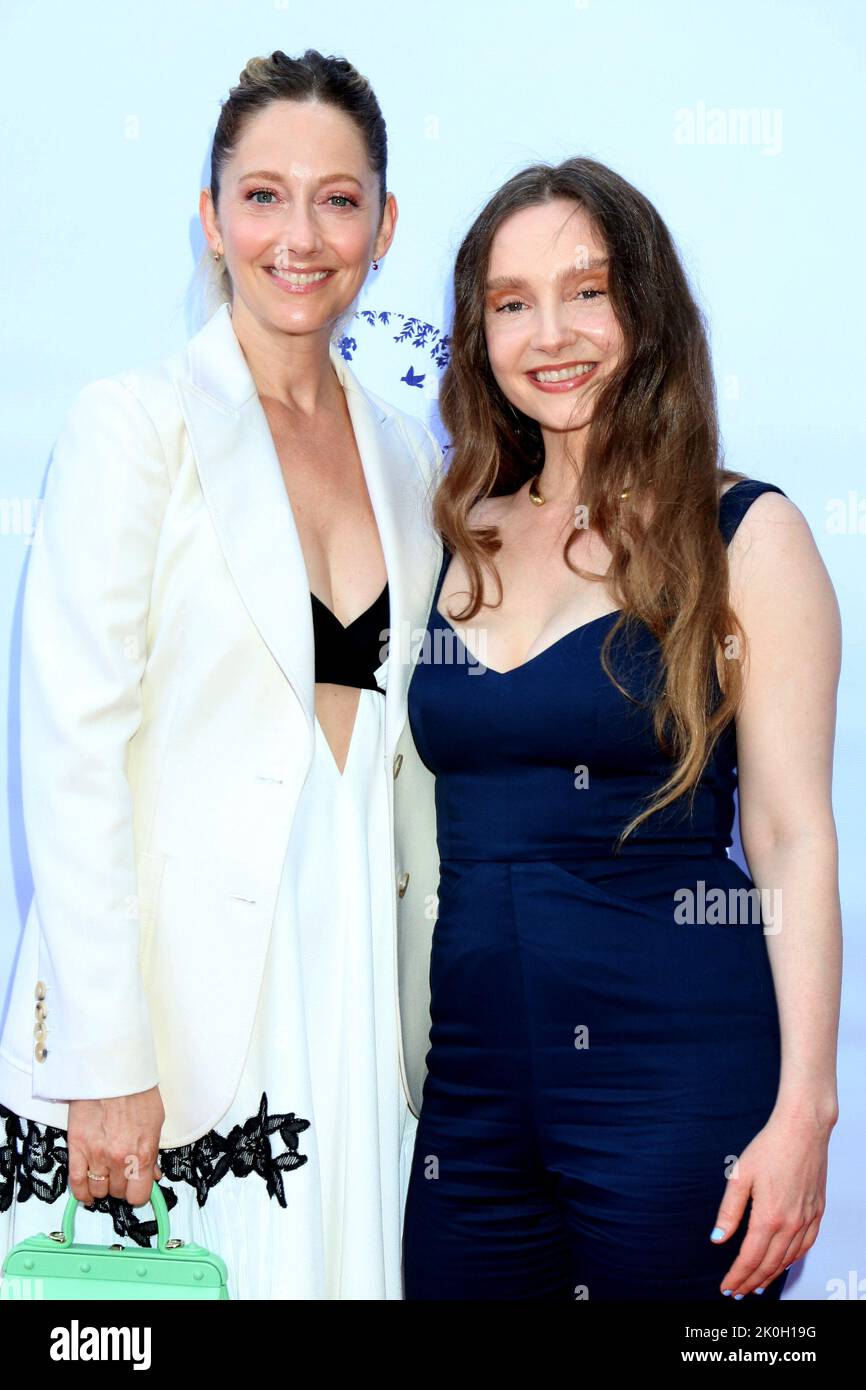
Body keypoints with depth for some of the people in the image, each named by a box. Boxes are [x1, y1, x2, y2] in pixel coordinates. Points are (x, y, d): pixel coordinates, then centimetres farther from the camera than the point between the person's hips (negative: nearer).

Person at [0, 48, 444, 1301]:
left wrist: (422, 1024, 9)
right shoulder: (135, 424, -7)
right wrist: (106, 1057, -15)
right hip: (170, 1001, -5)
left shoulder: (412, 459, 9)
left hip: (355, 998, 5)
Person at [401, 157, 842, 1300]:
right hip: (468, 1074, 5)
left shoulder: (743, 535, -3)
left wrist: (803, 1111, -14)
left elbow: (794, 840, -7)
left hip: (677, 1071, -4)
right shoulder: (466, 541, 10)